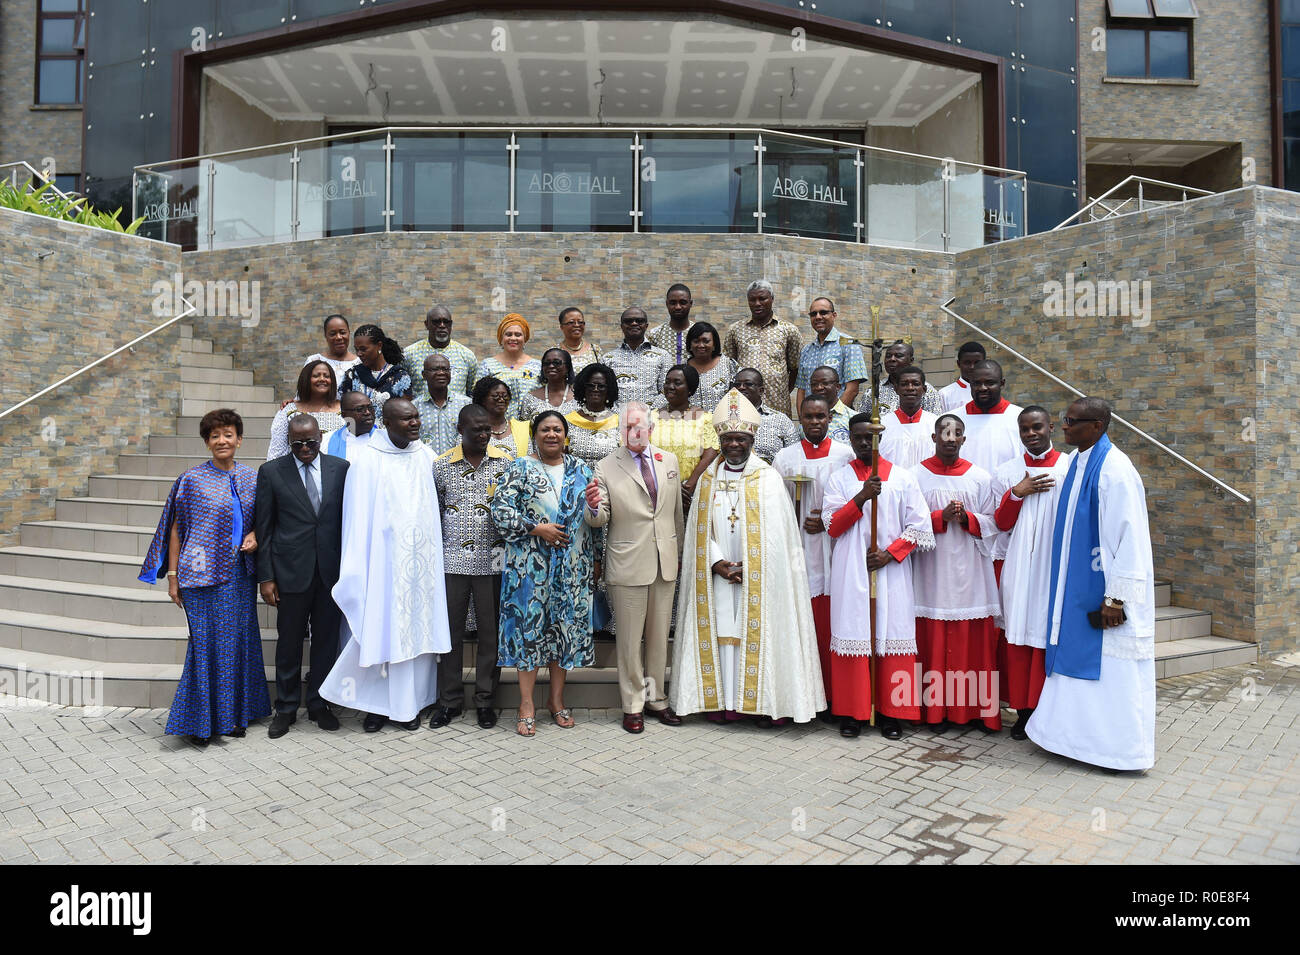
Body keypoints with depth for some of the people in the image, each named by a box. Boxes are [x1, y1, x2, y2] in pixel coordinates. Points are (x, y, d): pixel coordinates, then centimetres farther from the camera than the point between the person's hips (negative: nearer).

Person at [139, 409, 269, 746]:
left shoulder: (251, 478, 8)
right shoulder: (192, 479, -2)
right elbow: (176, 529, 0)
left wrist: (255, 535, -2)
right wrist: (172, 576, -2)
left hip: (241, 574, 4)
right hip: (204, 573, -4)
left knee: (240, 640, 8)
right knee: (207, 642, -3)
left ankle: (233, 714, 21)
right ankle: (199, 722, 9)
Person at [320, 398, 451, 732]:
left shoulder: (426, 456, 6)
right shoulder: (368, 460, -5)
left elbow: (434, 508, 9)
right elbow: (358, 519, -6)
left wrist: (432, 558, 6)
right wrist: (358, 571, -9)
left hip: (421, 560, 4)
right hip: (385, 560, -4)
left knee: (417, 628, 7)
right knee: (381, 629, 2)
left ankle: (409, 703, 19)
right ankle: (377, 704, 16)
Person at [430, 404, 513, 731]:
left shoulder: (505, 463, 2)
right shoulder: (441, 465, 5)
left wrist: (507, 549, -3)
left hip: (491, 560, -1)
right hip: (452, 560, 1)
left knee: (490, 631, 5)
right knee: (450, 631, 7)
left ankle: (486, 700, 19)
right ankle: (449, 699, 21)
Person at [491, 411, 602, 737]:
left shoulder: (581, 470, 10)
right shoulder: (519, 469, 1)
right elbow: (500, 510, -8)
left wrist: (595, 558, 9)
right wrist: (537, 529, -16)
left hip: (572, 569, 3)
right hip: (530, 566, -3)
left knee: (566, 628, 7)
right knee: (529, 627, -1)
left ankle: (557, 700, 21)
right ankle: (527, 704, 10)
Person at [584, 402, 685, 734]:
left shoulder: (669, 461, 8)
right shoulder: (606, 467, -3)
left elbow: (677, 510, 14)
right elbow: (599, 520, -6)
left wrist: (678, 553, 15)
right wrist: (593, 507, -29)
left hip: (666, 563, 4)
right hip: (628, 566, -3)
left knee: (659, 637, 14)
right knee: (630, 640, 4)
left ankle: (656, 699, 29)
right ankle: (633, 705, 19)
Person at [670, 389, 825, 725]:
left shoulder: (768, 479, -1)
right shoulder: (708, 480, 10)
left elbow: (777, 534, -6)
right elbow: (700, 531, 7)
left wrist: (749, 567, -12)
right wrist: (717, 563, -8)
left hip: (759, 579, -3)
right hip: (718, 576, 3)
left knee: (758, 632, -2)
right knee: (721, 632, 3)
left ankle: (765, 702, 8)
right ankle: (723, 702, 11)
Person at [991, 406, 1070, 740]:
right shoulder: (1008, 473, 9)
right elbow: (1001, 524, 6)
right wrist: (1017, 494, -8)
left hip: (1057, 565, -2)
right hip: (1018, 566, 2)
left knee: (1051, 634, -1)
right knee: (1018, 635, 3)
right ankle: (1024, 709, 13)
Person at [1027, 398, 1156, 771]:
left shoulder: (1115, 470, -18)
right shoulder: (1076, 463, 9)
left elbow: (1128, 536, -20)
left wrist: (1115, 597, -22)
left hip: (1102, 587, -9)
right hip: (1076, 586, 9)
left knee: (1108, 667, 1)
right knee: (1079, 660, 14)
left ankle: (1118, 746, 13)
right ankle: (1080, 732, 26)